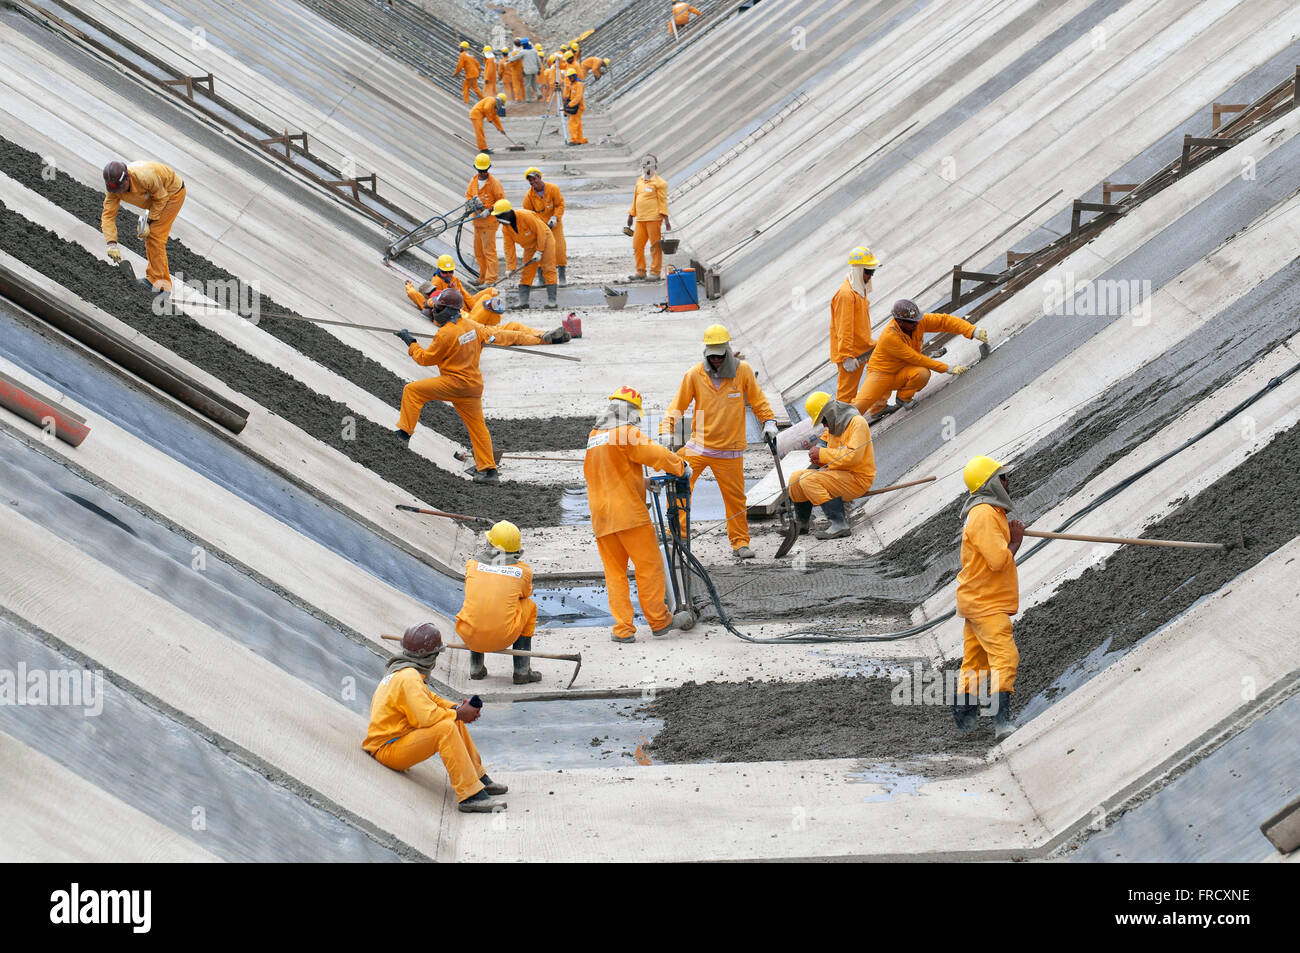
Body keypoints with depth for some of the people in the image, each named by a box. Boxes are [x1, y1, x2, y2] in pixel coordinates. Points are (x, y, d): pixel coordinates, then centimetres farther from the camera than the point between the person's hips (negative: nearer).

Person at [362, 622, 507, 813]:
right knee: (446, 728, -29)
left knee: (456, 722, 12)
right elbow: (428, 716, -30)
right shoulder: (408, 678, -21)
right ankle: (470, 796, -33)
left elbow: (428, 699, 20)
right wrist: (459, 714, -15)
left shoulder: (401, 669, 12)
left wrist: (456, 708, 2)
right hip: (387, 750, -11)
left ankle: (479, 778, 15)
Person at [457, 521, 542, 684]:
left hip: (470, 637, 2)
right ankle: (522, 671, 21)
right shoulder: (524, 571, 2)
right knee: (529, 606, 25)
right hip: (503, 638, -2)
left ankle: (476, 667, 32)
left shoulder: (473, 565, 4)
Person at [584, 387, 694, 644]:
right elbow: (655, 454, -16)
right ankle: (660, 621, 6)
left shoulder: (594, 436, 16)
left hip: (600, 514, 7)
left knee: (614, 571, 7)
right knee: (649, 565, 2)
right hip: (628, 512, -7)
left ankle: (623, 629, 5)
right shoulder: (626, 432, -9)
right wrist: (681, 467, 1)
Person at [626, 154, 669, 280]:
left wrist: (665, 219, -11)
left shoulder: (659, 183, -4)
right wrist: (631, 215, 20)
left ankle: (655, 273, 4)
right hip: (640, 220, 7)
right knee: (637, 245, 6)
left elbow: (663, 202, -6)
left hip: (654, 218, -7)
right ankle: (640, 272, 13)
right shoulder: (640, 181, 17)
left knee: (655, 246, -1)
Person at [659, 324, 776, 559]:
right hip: (698, 445, 0)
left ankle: (740, 542, 22)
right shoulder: (695, 374, -4)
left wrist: (769, 421, -1)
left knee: (735, 497, 7)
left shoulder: (743, 370, -3)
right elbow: (678, 405, -1)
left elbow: (758, 400, 9)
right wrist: (667, 430, -12)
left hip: (729, 450, 0)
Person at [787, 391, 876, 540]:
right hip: (840, 476, 9)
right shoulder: (833, 427, 14)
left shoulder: (857, 422, -14)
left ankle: (840, 524, -27)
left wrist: (822, 454, -18)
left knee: (809, 480, -26)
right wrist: (821, 461, -1)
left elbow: (852, 456, -25)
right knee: (796, 477, 2)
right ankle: (802, 523, 17)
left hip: (858, 479, -9)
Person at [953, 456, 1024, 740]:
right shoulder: (984, 515, -19)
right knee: (1005, 656, -17)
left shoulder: (993, 512, 15)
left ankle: (964, 716, 24)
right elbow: (998, 559, -26)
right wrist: (1016, 541, -10)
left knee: (975, 661, 16)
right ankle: (1002, 721, -24)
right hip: (985, 602, -11)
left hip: (978, 601, 11)